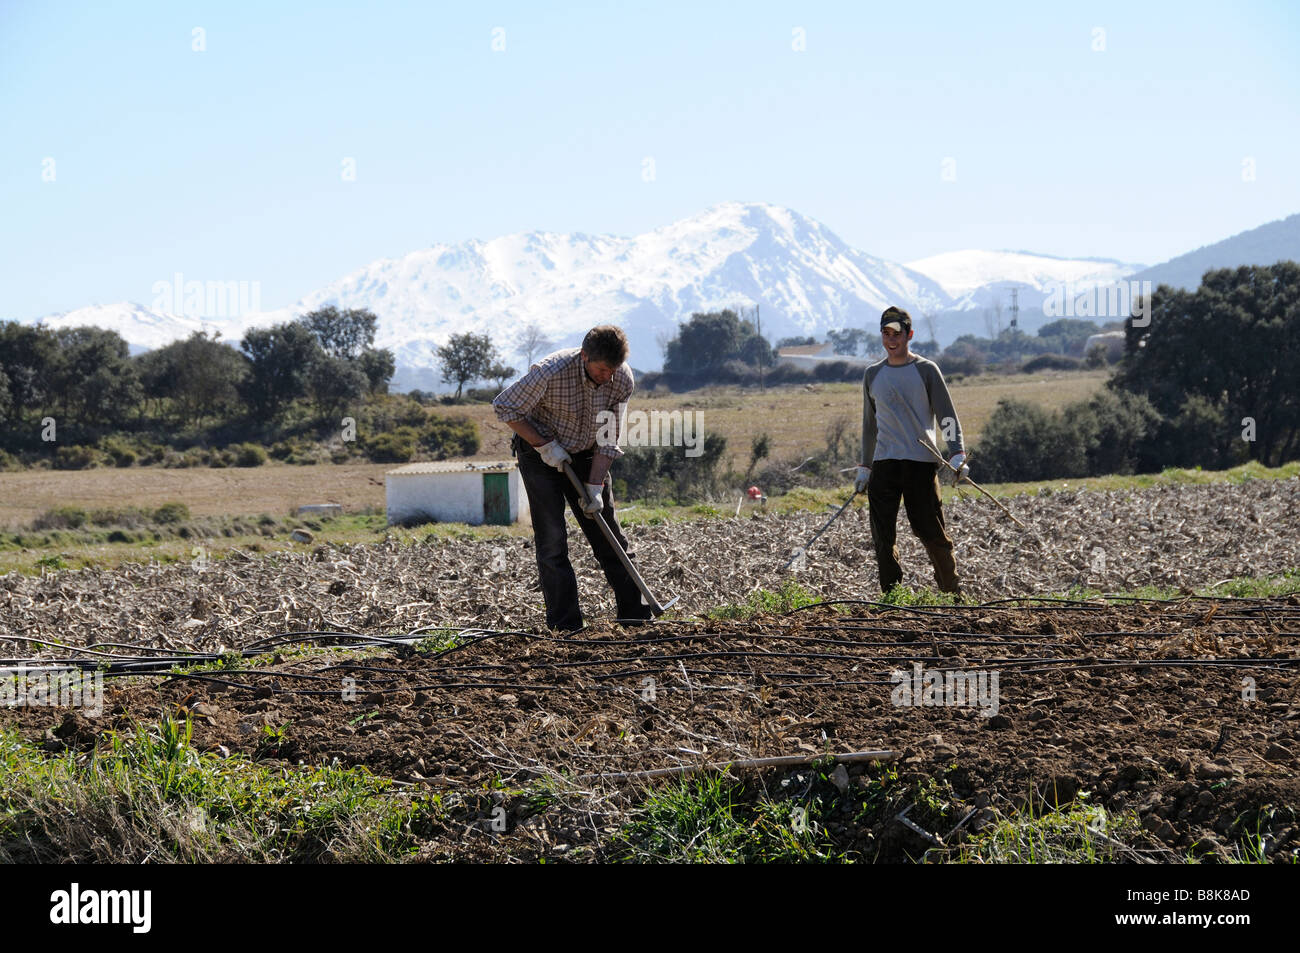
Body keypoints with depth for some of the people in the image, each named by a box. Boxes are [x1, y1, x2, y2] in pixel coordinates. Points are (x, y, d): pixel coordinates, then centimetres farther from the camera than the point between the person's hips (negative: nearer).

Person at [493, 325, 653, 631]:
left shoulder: (622, 381, -17)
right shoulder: (551, 372, -31)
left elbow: (607, 439, -8)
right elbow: (504, 407, -20)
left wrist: (595, 485, -15)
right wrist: (545, 445, -20)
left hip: (585, 456, 4)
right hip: (540, 454, -4)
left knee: (608, 533, 4)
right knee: (552, 539, -10)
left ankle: (637, 612, 11)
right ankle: (565, 625, -8)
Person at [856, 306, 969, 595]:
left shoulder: (926, 370, 2)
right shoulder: (873, 374, 14)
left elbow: (947, 415, 0)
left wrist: (957, 456, -13)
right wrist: (865, 468, 17)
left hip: (921, 462, -4)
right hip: (884, 463, 4)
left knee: (931, 531, -5)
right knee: (882, 534, -3)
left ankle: (951, 591, 8)